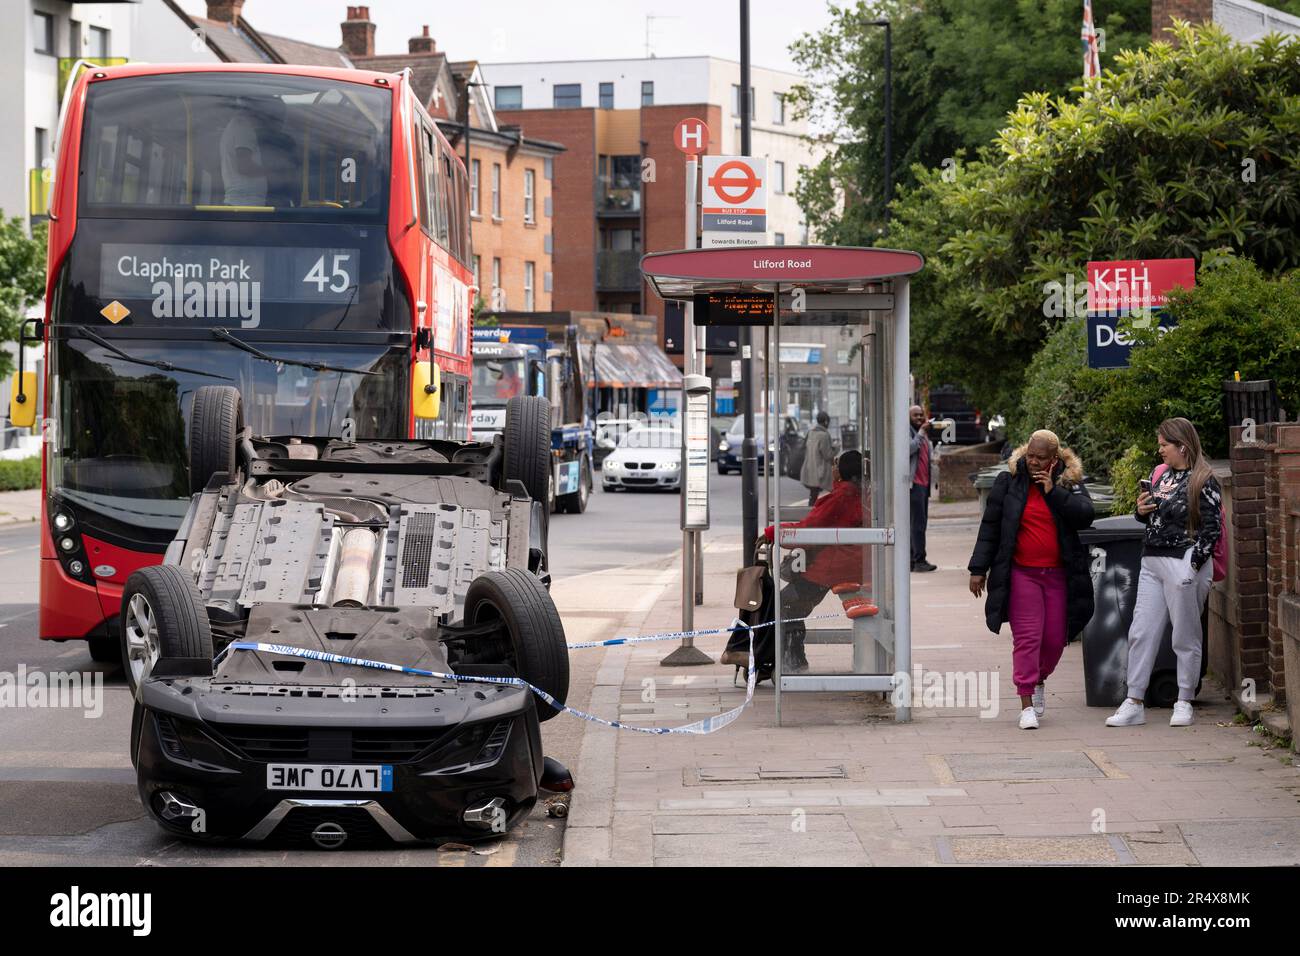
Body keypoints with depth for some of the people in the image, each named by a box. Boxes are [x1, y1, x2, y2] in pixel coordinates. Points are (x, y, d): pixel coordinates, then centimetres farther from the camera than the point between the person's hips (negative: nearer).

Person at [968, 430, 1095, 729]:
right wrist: (979, 568, 2)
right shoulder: (1009, 480, 1)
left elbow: (1085, 516, -11)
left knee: (1055, 638, 6)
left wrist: (1053, 491, -17)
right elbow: (990, 525, 4)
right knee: (1026, 636, -8)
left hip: (1058, 574, 2)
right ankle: (1026, 704, -4)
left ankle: (1039, 679, 37)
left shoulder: (1070, 482, 3)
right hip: (1021, 573, -2)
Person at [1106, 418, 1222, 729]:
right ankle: (1134, 704, 7)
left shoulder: (1203, 482, -9)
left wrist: (1192, 566, -16)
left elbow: (1212, 528, -12)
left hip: (1184, 565, -7)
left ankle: (1184, 703, 14)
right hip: (1152, 563, 8)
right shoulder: (1161, 475, 14)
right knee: (1140, 633, 4)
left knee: (1186, 637, 3)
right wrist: (1141, 511, 2)